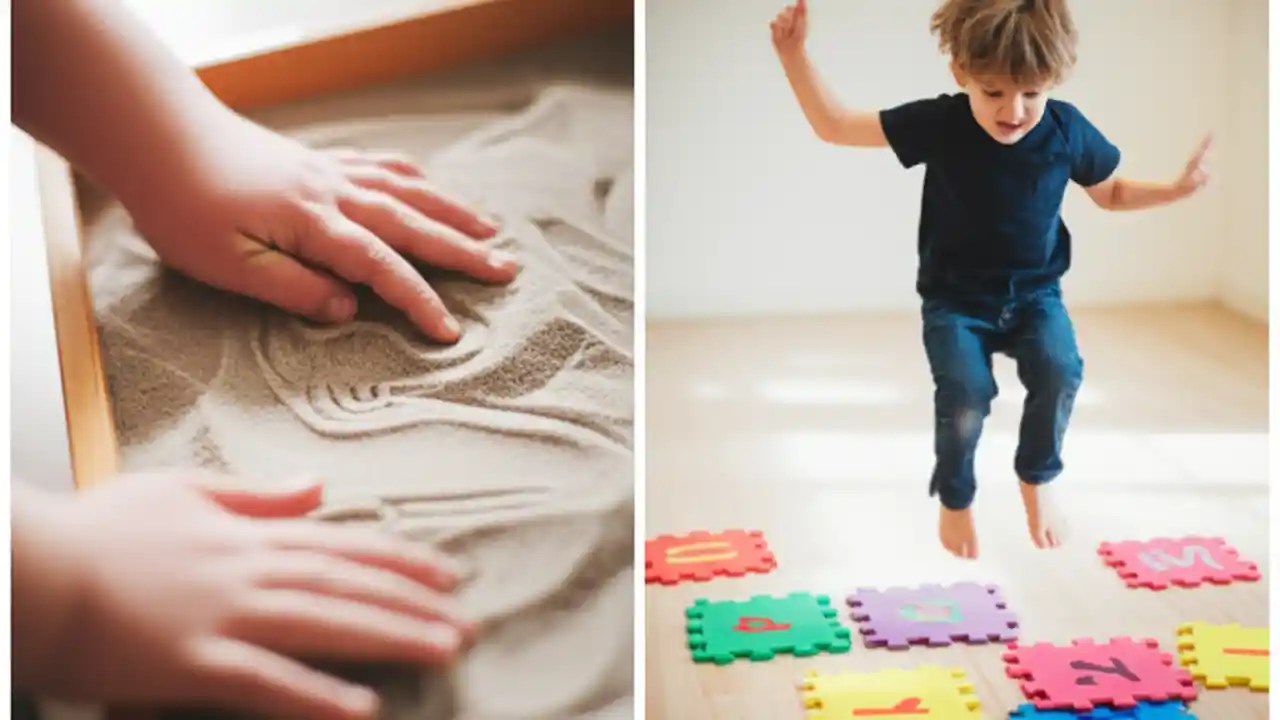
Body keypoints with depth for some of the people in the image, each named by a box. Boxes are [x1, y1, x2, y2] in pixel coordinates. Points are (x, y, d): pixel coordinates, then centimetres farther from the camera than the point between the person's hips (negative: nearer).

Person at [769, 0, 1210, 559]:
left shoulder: (1067, 129, -10)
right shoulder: (938, 123, -17)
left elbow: (1111, 193, 10)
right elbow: (834, 125, -13)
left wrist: (1176, 189, -6)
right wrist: (794, 56, -22)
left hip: (1035, 292, 2)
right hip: (955, 297, -2)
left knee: (1059, 372, -23)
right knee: (965, 390, -24)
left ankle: (1038, 477, 8)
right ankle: (955, 497, 7)